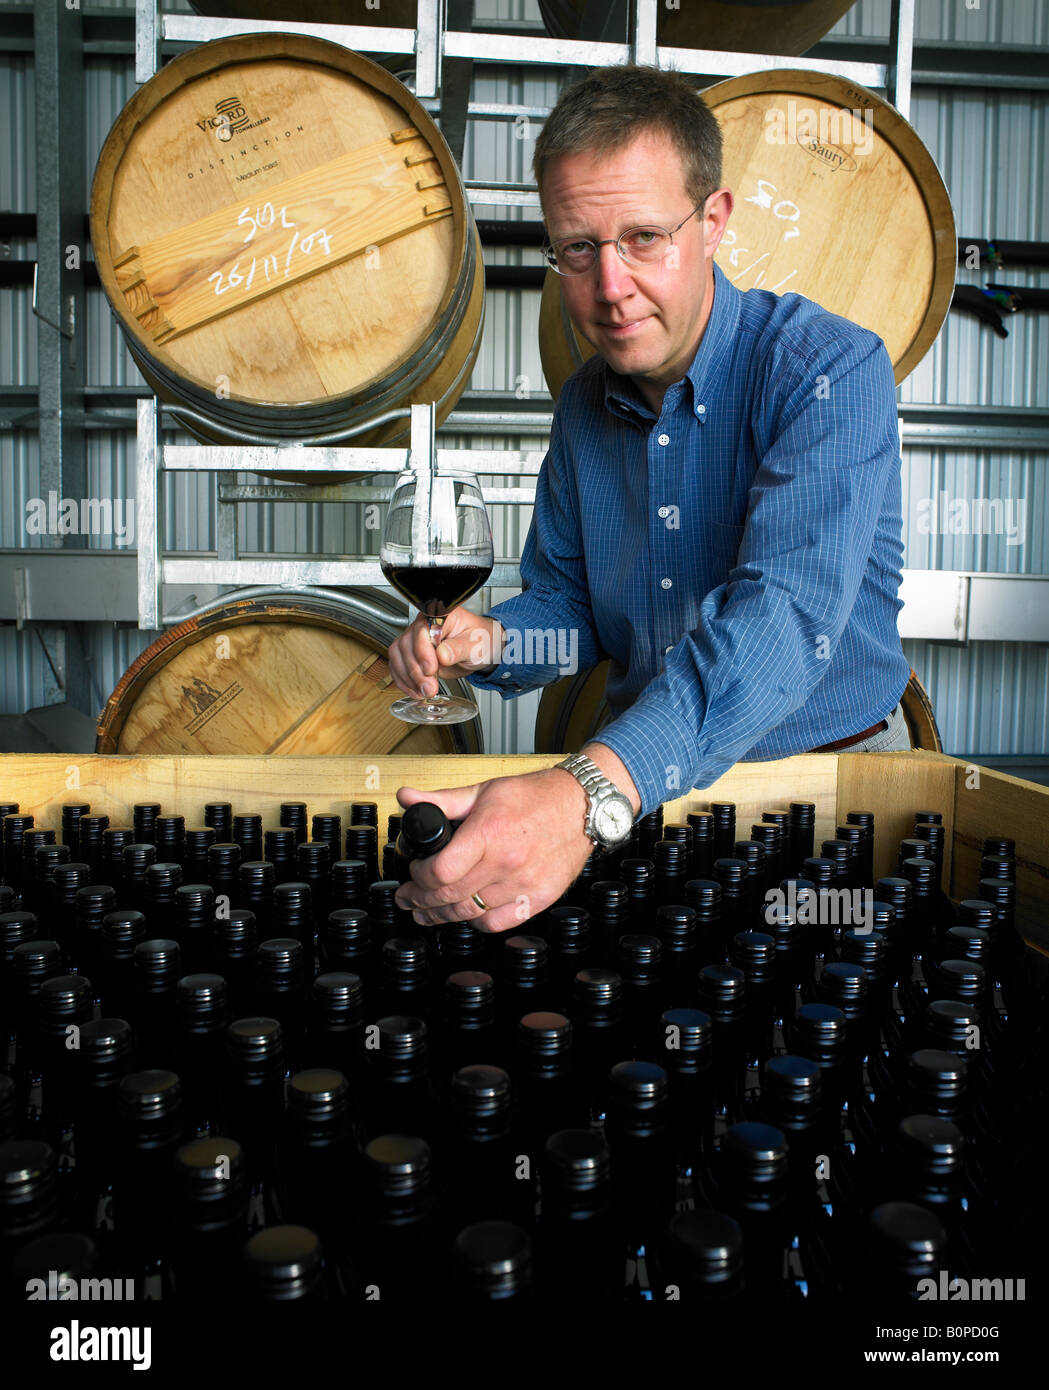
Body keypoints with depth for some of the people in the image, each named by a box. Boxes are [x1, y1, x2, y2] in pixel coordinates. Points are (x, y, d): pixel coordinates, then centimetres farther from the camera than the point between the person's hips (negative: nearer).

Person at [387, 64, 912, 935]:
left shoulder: (832, 370, -16)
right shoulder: (585, 404, 5)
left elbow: (785, 615, -31)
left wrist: (594, 796, -45)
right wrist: (492, 643, -10)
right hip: (644, 780, 5)